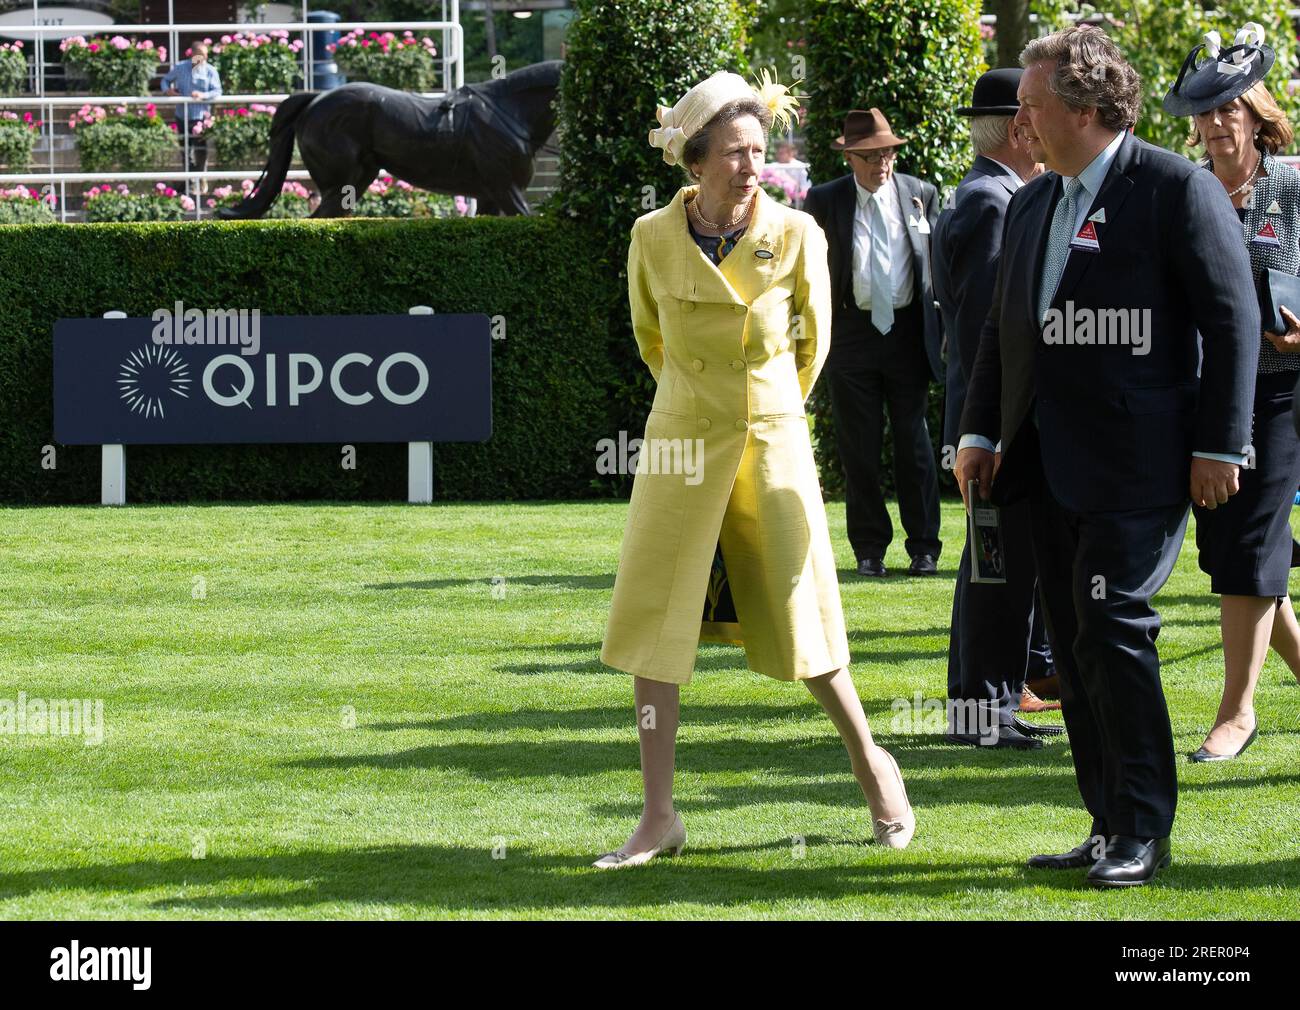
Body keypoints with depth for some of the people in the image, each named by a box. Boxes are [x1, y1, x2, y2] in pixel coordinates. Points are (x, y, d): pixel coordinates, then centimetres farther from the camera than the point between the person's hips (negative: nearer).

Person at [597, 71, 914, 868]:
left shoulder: (796, 236, -8)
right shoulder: (654, 239, -5)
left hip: (774, 444, -1)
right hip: (682, 444, 1)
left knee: (800, 622, 1)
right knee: (655, 624, -4)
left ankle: (872, 765, 25)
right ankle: (660, 817, -1)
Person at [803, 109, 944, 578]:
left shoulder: (921, 195, 4)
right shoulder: (824, 201, 1)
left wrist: (949, 324, 8)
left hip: (908, 331, 0)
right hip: (850, 333, 0)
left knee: (914, 442, 2)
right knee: (859, 447, 3)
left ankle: (924, 547, 7)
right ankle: (870, 549, 10)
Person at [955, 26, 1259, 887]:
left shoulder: (1177, 190, -7)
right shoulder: (1031, 206, 15)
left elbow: (1232, 320, -9)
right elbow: (1004, 326, 21)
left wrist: (1219, 446, -12)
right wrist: (980, 432, 14)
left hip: (1136, 462, -8)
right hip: (1050, 462, 8)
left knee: (1113, 630, -12)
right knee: (1076, 647, 7)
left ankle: (1144, 832, -4)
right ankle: (1111, 824, 13)